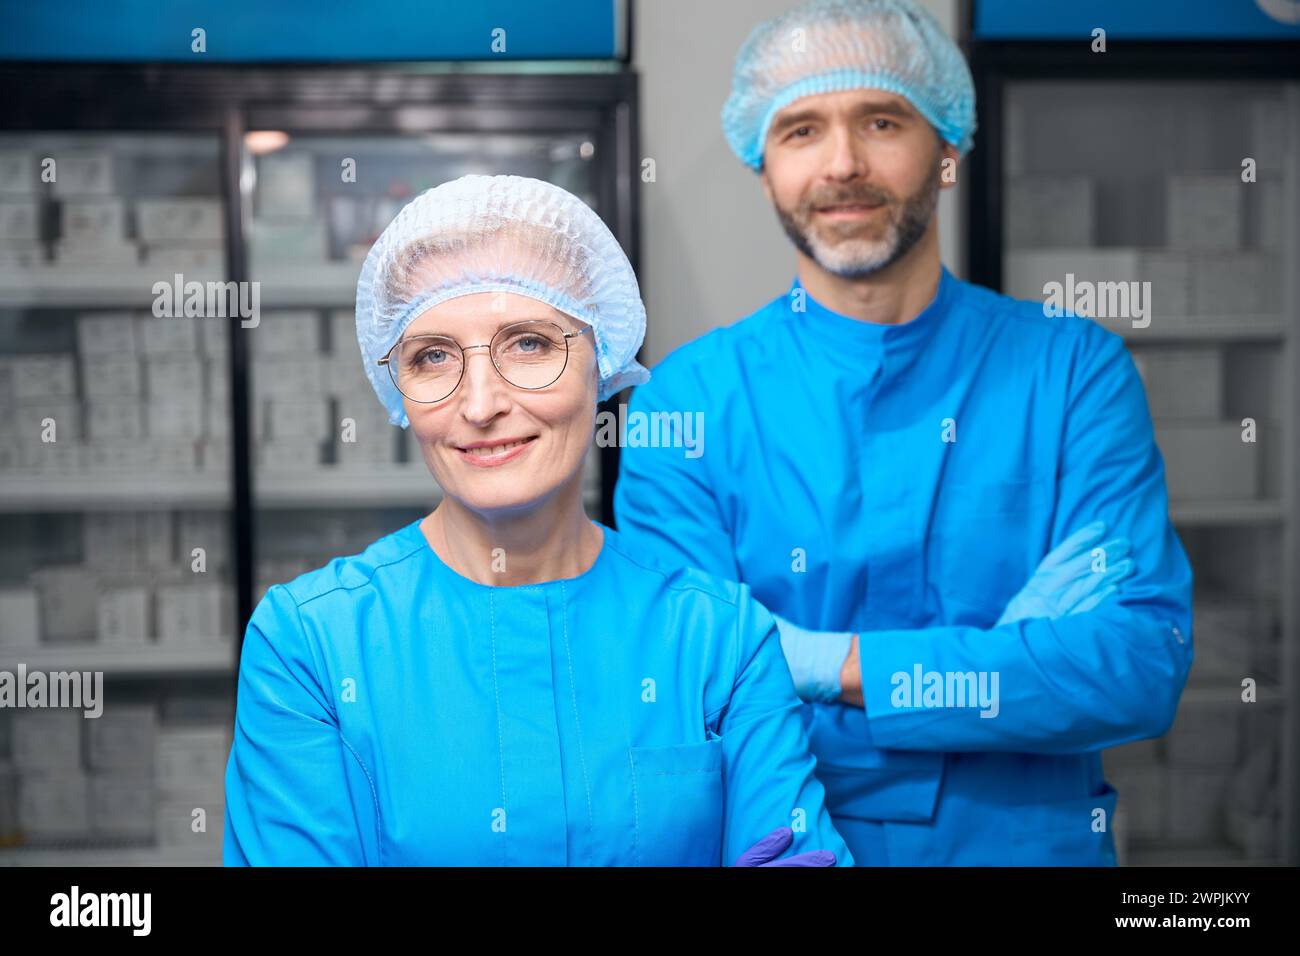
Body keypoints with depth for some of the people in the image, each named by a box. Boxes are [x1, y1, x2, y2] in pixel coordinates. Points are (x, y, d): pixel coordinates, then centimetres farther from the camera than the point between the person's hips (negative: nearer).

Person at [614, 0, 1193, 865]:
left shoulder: (1075, 370, -8)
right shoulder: (690, 400, -10)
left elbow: (1146, 664, -16)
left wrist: (824, 662, -23)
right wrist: (1016, 666, -23)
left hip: (1033, 842, 1)